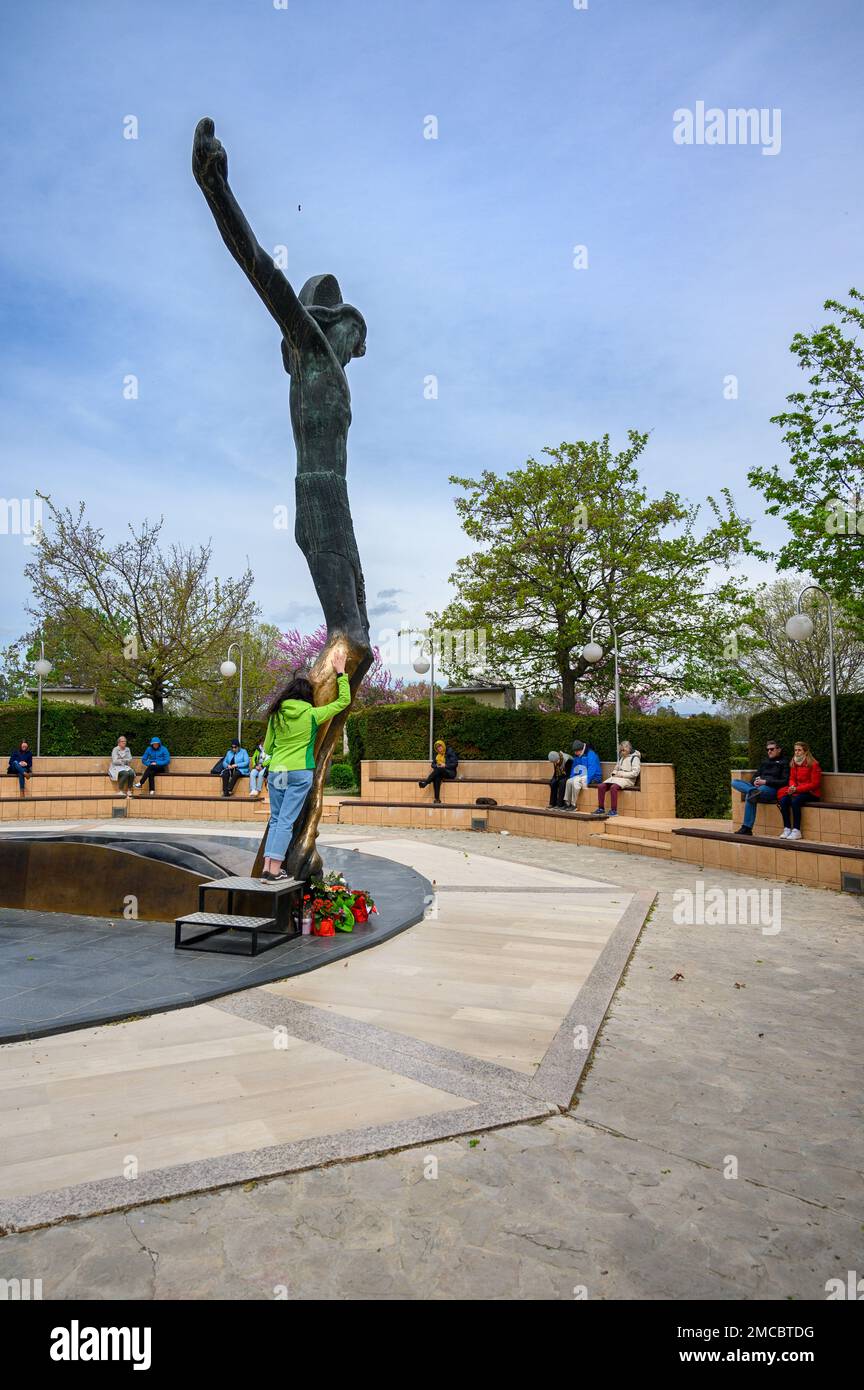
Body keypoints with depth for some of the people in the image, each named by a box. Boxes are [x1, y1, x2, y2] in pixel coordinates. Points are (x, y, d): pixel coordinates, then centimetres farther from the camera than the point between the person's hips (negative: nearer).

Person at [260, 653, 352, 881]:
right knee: (286, 821, -2)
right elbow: (344, 700, 5)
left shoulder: (276, 715, 4)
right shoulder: (311, 715, -4)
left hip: (275, 772, 4)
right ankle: (274, 871, -4)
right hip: (300, 773, -4)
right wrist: (341, 673, 11)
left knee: (275, 820, 13)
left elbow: (267, 748, 11)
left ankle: (267, 867, 7)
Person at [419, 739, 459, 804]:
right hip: (440, 772, 4)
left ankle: (426, 782, -40)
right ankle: (437, 798, -42)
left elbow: (455, 764, -7)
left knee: (439, 769, -35)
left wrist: (445, 765, -16)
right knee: (436, 777, -33)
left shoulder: (450, 752, -1)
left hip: (450, 773, -4)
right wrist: (436, 766, -8)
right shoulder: (436, 754, 15)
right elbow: (433, 764, 15)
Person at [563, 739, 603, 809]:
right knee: (569, 781, -20)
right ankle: (566, 803, -20)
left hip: (592, 777, -7)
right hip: (580, 776, 7)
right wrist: (571, 777, 2)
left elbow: (591, 769, -19)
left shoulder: (590, 754, -12)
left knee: (575, 782, -30)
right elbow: (573, 768, 20)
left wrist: (586, 781, -27)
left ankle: (573, 805, -24)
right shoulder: (576, 756, 13)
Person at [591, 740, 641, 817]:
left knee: (613, 787, -36)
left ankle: (614, 810, -32)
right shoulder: (621, 758, 24)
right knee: (601, 786, -15)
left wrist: (622, 774, -14)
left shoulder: (635, 758, -1)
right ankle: (601, 808, -11)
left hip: (628, 779, -8)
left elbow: (635, 773, -11)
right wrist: (614, 773, 7)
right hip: (617, 777, 8)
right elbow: (616, 768, 31)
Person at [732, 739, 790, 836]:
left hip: (772, 789, -8)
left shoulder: (784, 762, 6)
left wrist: (765, 782, -14)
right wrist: (755, 781, 1)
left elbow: (785, 781, -6)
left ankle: (747, 828, -37)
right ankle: (753, 791, -40)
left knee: (749, 796, -36)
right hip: (758, 787, 8)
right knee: (735, 781, -13)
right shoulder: (764, 761, 28)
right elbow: (756, 775, 28)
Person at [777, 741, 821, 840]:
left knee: (795, 800, -34)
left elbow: (814, 784, -12)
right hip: (796, 791, 6)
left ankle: (796, 831, -27)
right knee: (783, 800, -24)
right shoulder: (794, 763, 11)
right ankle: (787, 828, -21)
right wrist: (792, 786, -11)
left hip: (810, 793, -6)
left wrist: (797, 789, -19)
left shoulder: (813, 764, -9)